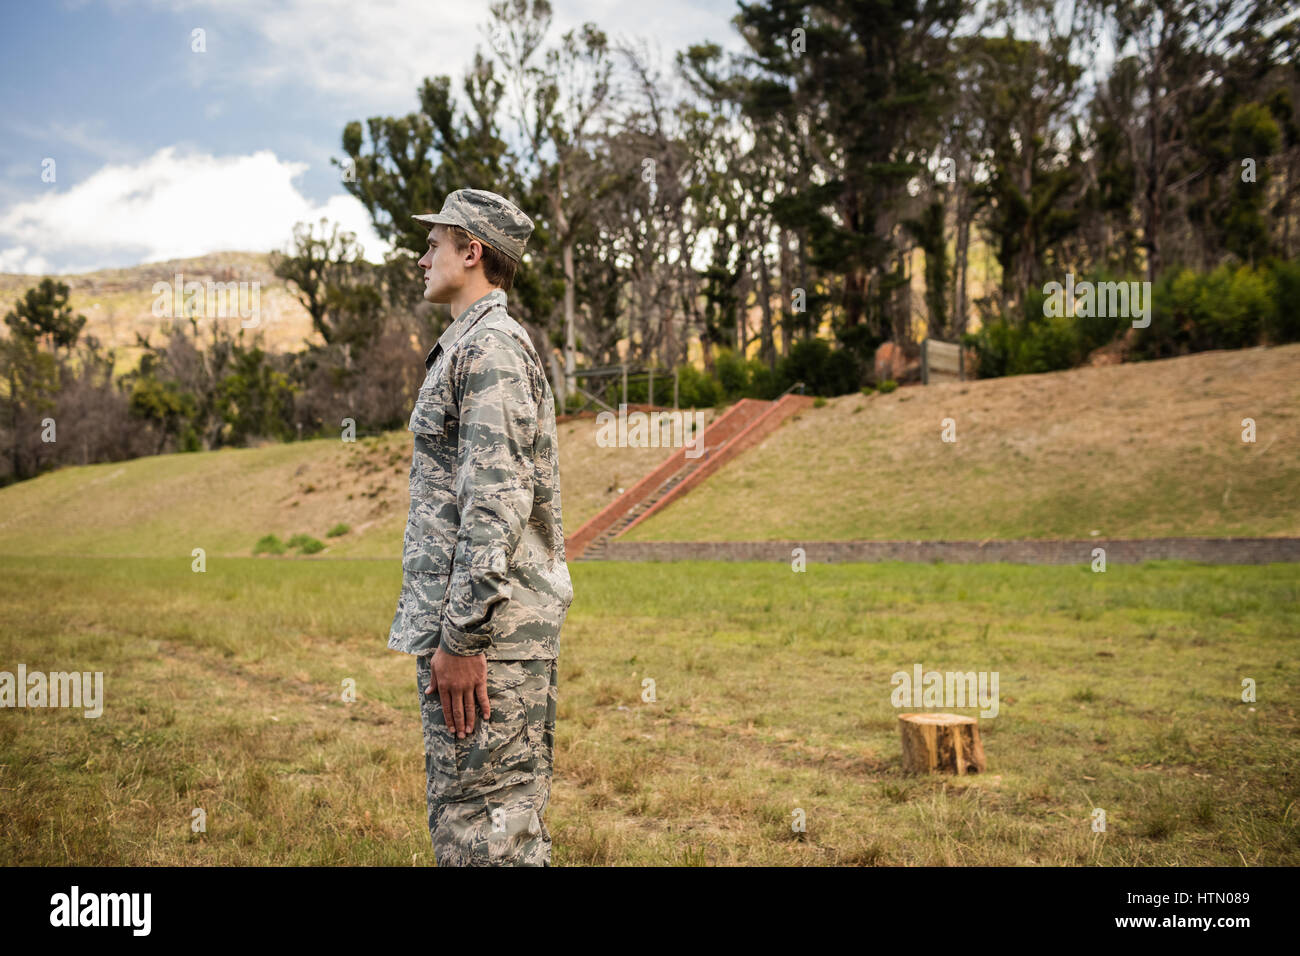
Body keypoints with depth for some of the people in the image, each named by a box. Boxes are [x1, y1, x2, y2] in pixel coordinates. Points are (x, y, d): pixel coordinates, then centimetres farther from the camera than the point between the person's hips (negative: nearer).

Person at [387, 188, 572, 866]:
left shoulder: (489, 348, -13)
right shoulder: (476, 345, 21)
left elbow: (496, 504, -21)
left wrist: (460, 639, -21)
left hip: (485, 629, -10)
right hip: (491, 623, 10)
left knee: (480, 827, -5)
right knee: (507, 822, 16)